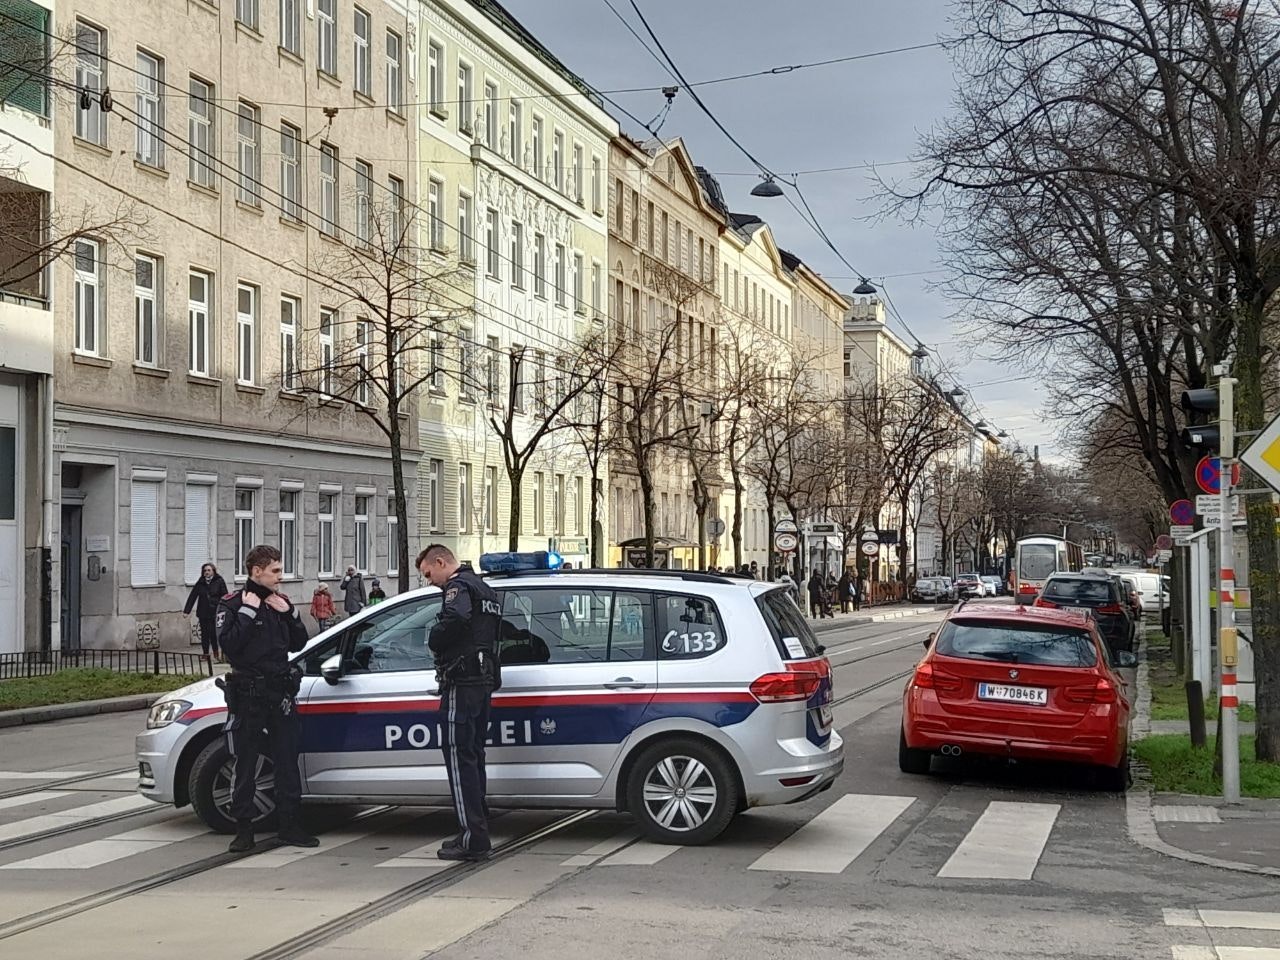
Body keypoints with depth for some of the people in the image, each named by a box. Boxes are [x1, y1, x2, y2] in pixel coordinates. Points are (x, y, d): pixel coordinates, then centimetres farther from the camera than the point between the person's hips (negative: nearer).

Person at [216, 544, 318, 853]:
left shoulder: (280, 602, 11)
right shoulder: (232, 604, -4)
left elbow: (297, 644, 12)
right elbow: (228, 645, -18)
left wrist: (289, 613, -2)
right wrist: (248, 611, -17)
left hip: (281, 693, 5)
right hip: (248, 696, -5)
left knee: (287, 761, 6)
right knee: (245, 764, 1)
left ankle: (289, 824, 14)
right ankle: (244, 830, 8)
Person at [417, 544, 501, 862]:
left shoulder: (458, 586, -9)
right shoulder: (484, 589, 23)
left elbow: (455, 620, -30)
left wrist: (433, 642, -14)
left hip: (462, 683, -10)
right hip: (484, 680, 10)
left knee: (460, 758, -9)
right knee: (473, 757, 16)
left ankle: (473, 839, -13)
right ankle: (477, 832, 22)